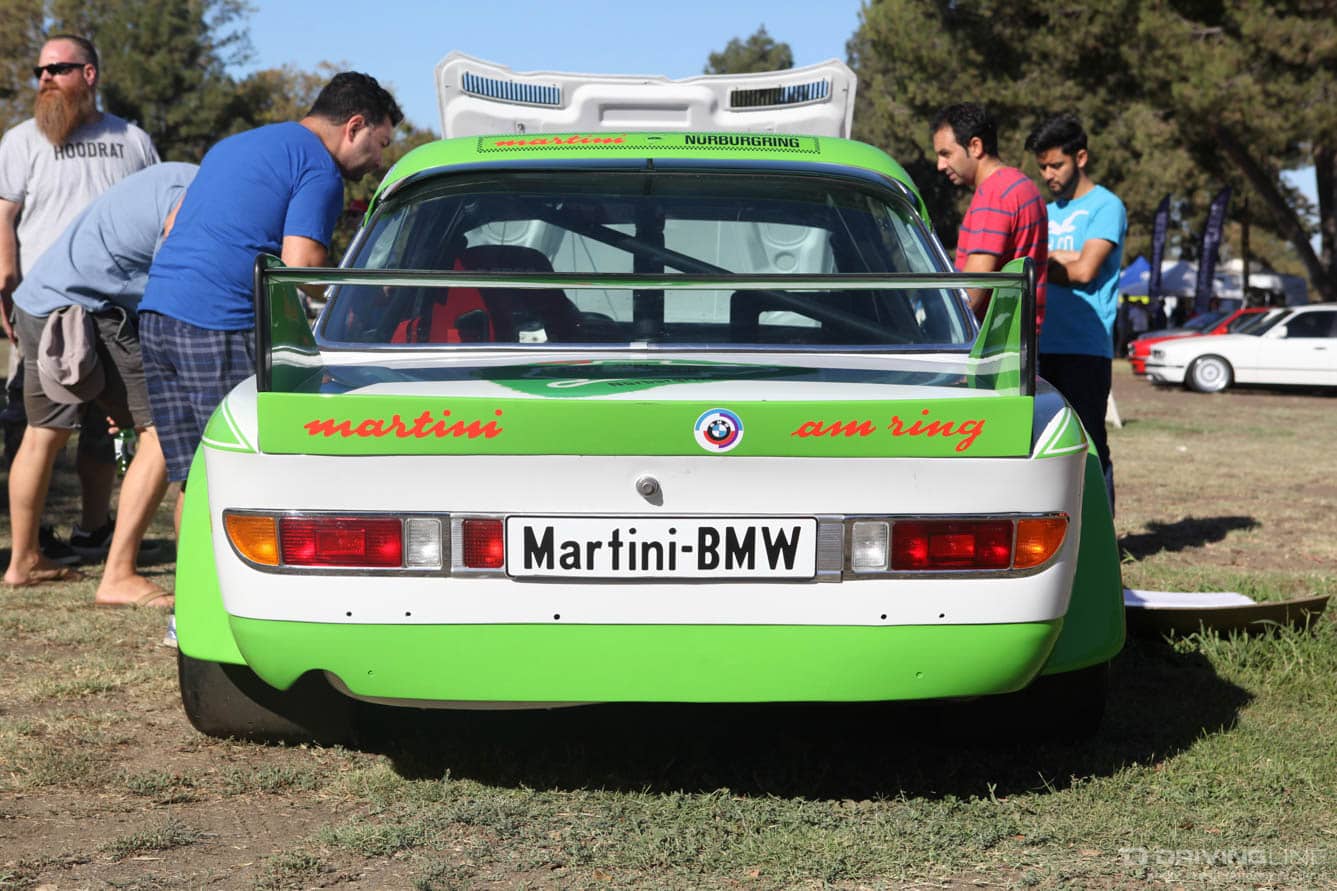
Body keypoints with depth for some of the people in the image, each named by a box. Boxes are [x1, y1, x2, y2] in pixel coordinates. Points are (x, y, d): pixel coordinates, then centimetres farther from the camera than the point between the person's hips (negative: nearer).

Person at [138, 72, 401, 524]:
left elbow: (173, 225, 30)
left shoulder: (234, 144, 27)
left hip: (155, 314, 9)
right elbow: (300, 268, -12)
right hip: (220, 325, -9)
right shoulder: (320, 169, -2)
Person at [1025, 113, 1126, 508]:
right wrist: (1061, 258, -9)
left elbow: (1084, 271, -12)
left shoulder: (1105, 206, -1)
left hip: (1085, 350, -7)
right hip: (1043, 346, 7)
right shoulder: (1047, 211, 20)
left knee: (1088, 447, -6)